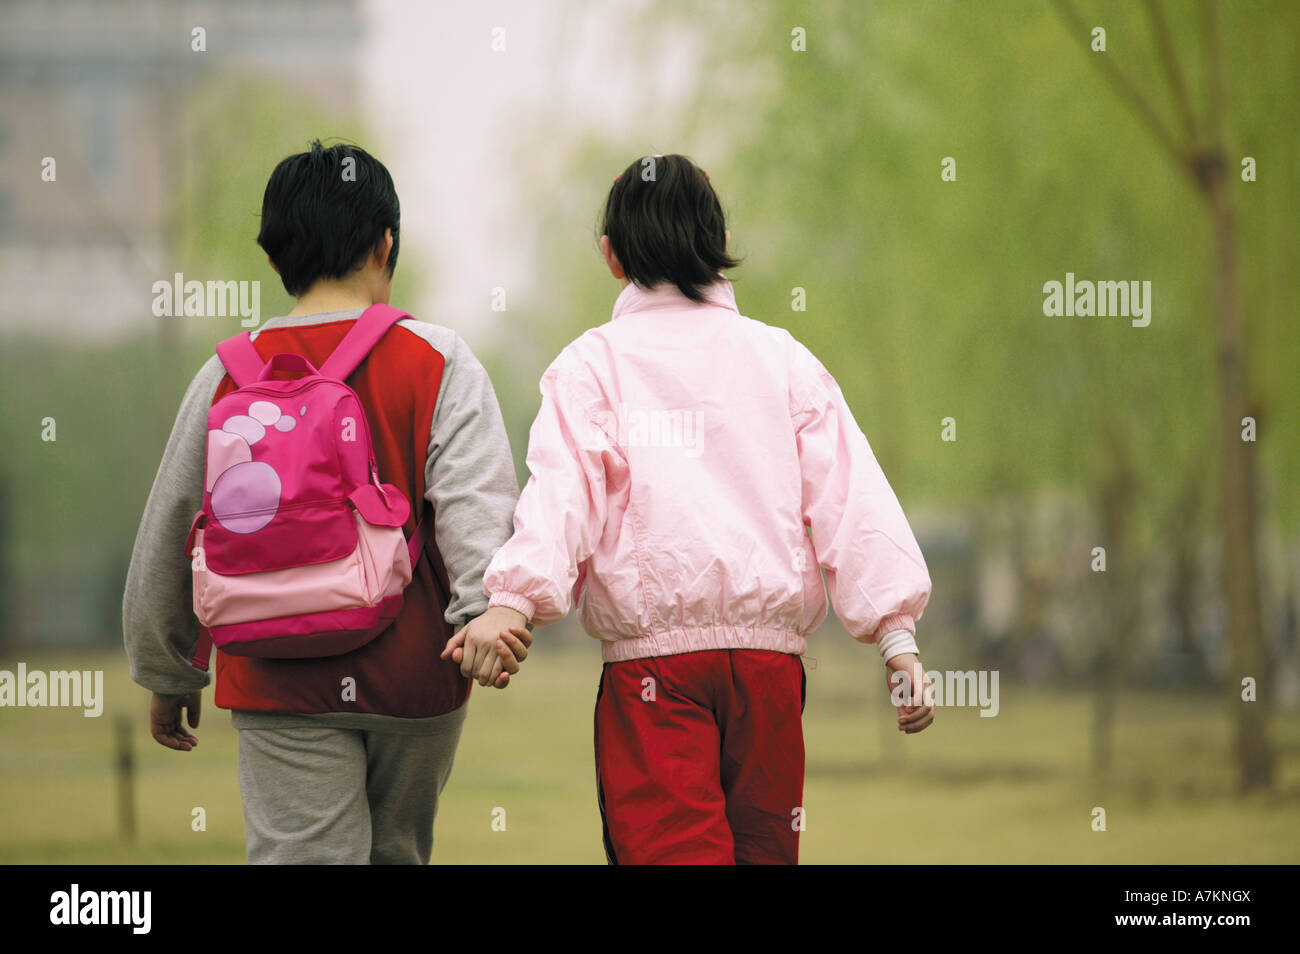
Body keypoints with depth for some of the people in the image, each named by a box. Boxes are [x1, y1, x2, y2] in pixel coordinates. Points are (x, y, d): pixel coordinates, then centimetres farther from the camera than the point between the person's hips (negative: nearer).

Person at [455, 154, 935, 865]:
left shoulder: (591, 365, 4)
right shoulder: (783, 359, 11)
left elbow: (562, 490, -13)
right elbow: (852, 497, 4)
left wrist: (511, 599, -24)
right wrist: (897, 634, 1)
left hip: (650, 655, -3)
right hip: (770, 649, 3)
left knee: (666, 850, -8)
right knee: (763, 850, 13)